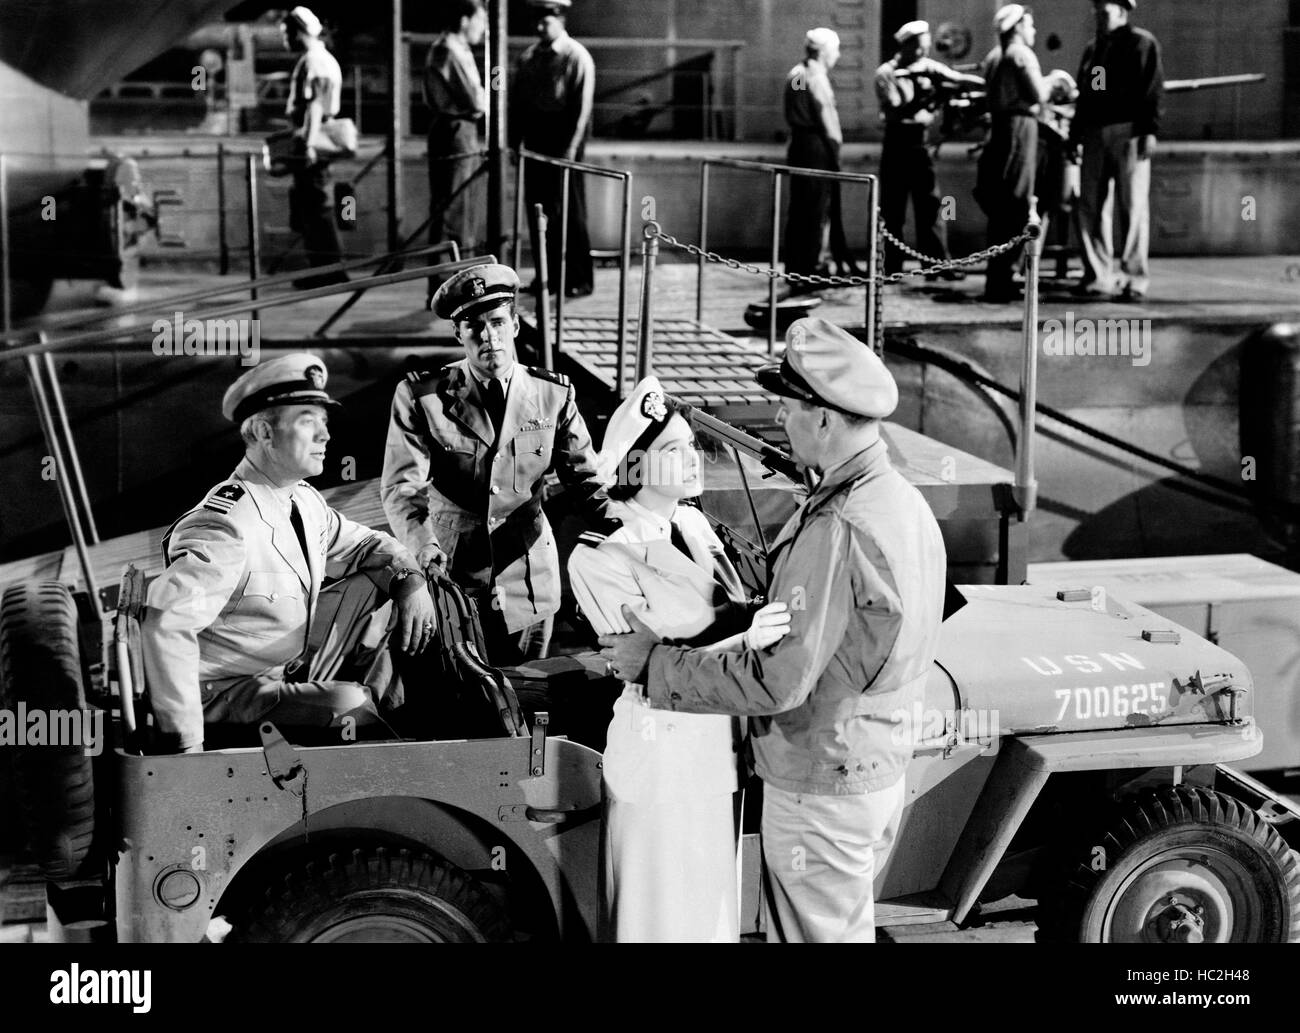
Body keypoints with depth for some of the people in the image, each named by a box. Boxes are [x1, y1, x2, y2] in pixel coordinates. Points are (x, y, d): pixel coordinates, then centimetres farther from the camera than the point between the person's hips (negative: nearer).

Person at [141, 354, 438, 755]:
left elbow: (364, 544, 18)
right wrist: (187, 745, -37)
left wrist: (410, 578, -6)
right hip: (226, 696, -9)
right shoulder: (228, 526, -27)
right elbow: (166, 624, -37)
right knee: (348, 704, -30)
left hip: (291, 668, 9)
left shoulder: (304, 500, 1)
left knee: (375, 582, 4)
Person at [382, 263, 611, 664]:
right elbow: (402, 487, -13)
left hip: (529, 586, 2)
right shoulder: (421, 396, -7)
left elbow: (585, 477, 1)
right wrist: (423, 545, -32)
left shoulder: (553, 395, 0)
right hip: (449, 582, -2)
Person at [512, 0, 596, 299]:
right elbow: (519, 101, 12)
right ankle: (548, 277, 15)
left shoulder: (577, 58, -8)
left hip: (564, 141, -5)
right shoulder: (529, 57, 9)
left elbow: (582, 107, -11)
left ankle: (579, 280, 6)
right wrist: (515, 140, 4)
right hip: (535, 140, 6)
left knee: (570, 211, -1)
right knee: (537, 209, 6)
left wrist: (571, 148, -16)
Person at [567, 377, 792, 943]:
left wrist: (775, 616, -7)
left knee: (716, 908, 18)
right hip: (664, 762, -6)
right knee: (666, 916, 7)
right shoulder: (600, 559, -16)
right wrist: (747, 640, -31)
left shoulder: (695, 524, 4)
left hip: (724, 748, 6)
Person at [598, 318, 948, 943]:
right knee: (848, 928, 22)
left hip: (819, 791, -9)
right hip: (878, 769, 9)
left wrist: (653, 664, -19)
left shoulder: (838, 529, -28)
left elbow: (777, 680, -27)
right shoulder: (904, 501, 5)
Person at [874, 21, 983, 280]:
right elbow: (894, 112, -17)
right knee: (893, 209, 0)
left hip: (920, 143, 5)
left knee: (930, 205, 3)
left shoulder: (927, 67, 4)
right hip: (897, 144, -4)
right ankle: (891, 266, 7)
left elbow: (959, 79, -1)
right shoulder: (886, 73, -9)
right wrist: (924, 99, -25)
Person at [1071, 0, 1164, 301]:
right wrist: (1074, 134, 15)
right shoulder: (1092, 49, 21)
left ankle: (1135, 278, -3)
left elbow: (1154, 90, -7)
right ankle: (1098, 276, 10)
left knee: (1133, 206, -5)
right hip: (1095, 135, 7)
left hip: (1128, 134, -7)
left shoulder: (1141, 43, 0)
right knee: (1090, 206, 4)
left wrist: (1149, 130, -15)